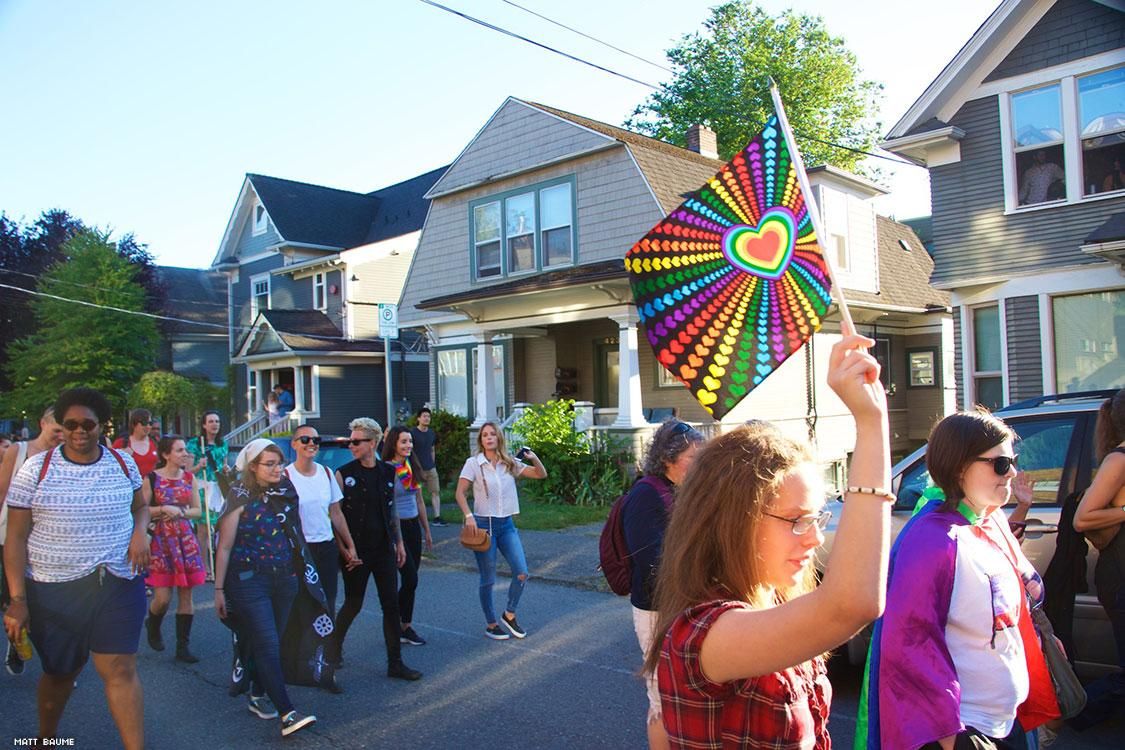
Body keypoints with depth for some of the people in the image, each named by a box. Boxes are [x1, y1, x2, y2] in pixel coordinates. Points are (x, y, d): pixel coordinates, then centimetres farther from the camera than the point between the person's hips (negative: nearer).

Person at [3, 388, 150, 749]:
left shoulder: (123, 463, 0)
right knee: (60, 672, 18)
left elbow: (140, 506, 18)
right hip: (54, 589, 0)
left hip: (118, 584, 0)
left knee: (121, 670, -4)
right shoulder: (35, 470, -7)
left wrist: (140, 531, -5)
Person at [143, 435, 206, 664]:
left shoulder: (190, 478, 7)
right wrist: (164, 509, -16)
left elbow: (197, 511, 8)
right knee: (163, 598, -6)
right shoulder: (151, 479, -4)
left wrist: (180, 512, -9)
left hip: (186, 539, 4)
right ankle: (153, 625, 29)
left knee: (186, 595, 3)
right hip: (161, 540, -3)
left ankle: (182, 647, 12)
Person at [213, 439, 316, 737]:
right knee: (267, 646, -10)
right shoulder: (241, 498, -9)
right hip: (248, 581, -5)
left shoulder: (285, 493, 4)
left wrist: (295, 574, 15)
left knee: (271, 643, 11)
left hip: (283, 579, 5)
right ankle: (287, 714, -12)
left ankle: (258, 697, 29)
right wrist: (219, 589, -6)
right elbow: (225, 547, -7)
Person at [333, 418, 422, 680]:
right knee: (354, 604, 8)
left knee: (391, 605, 4)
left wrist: (399, 542, 12)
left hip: (384, 549, 4)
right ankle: (334, 647, 34)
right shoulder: (344, 474, -7)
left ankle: (395, 663, 11)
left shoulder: (388, 472, 4)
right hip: (356, 551, -4)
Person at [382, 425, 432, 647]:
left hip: (413, 526, 7)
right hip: (395, 527, -7)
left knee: (411, 580, 9)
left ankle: (406, 625, 18)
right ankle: (395, 623, 11)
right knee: (410, 579, -8)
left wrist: (426, 529, 19)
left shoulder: (412, 467, 10)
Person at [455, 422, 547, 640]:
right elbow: (460, 493, -9)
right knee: (488, 579, 3)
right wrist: (468, 516, -24)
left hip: (507, 524, 4)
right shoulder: (473, 463, -6)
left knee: (522, 573, -4)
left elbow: (541, 475, 6)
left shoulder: (510, 464, 5)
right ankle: (491, 624, 21)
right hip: (484, 524, -4)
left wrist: (535, 459, -13)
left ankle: (509, 614, 19)